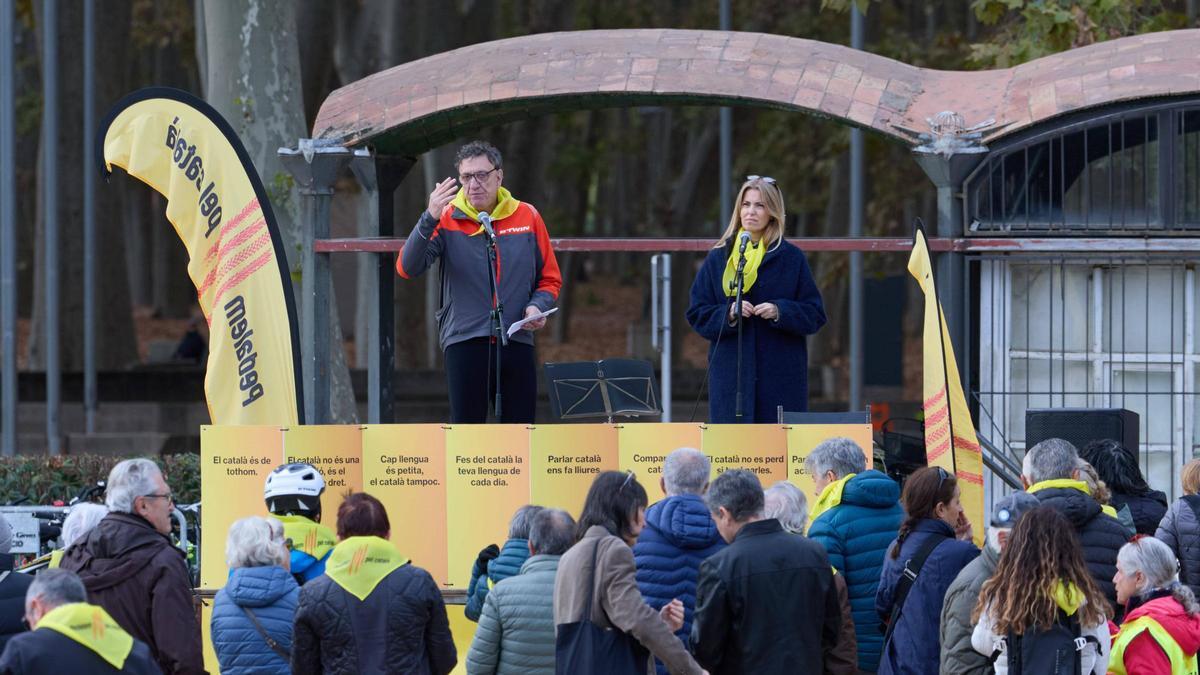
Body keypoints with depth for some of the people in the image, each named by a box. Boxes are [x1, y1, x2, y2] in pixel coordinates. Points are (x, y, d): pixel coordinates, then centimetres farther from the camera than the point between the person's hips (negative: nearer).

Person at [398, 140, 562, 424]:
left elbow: (550, 279, 16)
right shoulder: (447, 218, 1)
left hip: (518, 341, 2)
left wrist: (537, 306, -6)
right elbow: (408, 269, -12)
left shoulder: (527, 217, 8)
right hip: (464, 341, -2)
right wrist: (430, 219, -24)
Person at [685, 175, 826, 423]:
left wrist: (780, 312, -13)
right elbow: (697, 314, 8)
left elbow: (815, 315, 5)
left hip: (781, 376, -1)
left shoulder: (792, 259, 6)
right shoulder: (718, 259, 9)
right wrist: (728, 314, -11)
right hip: (730, 372, 1)